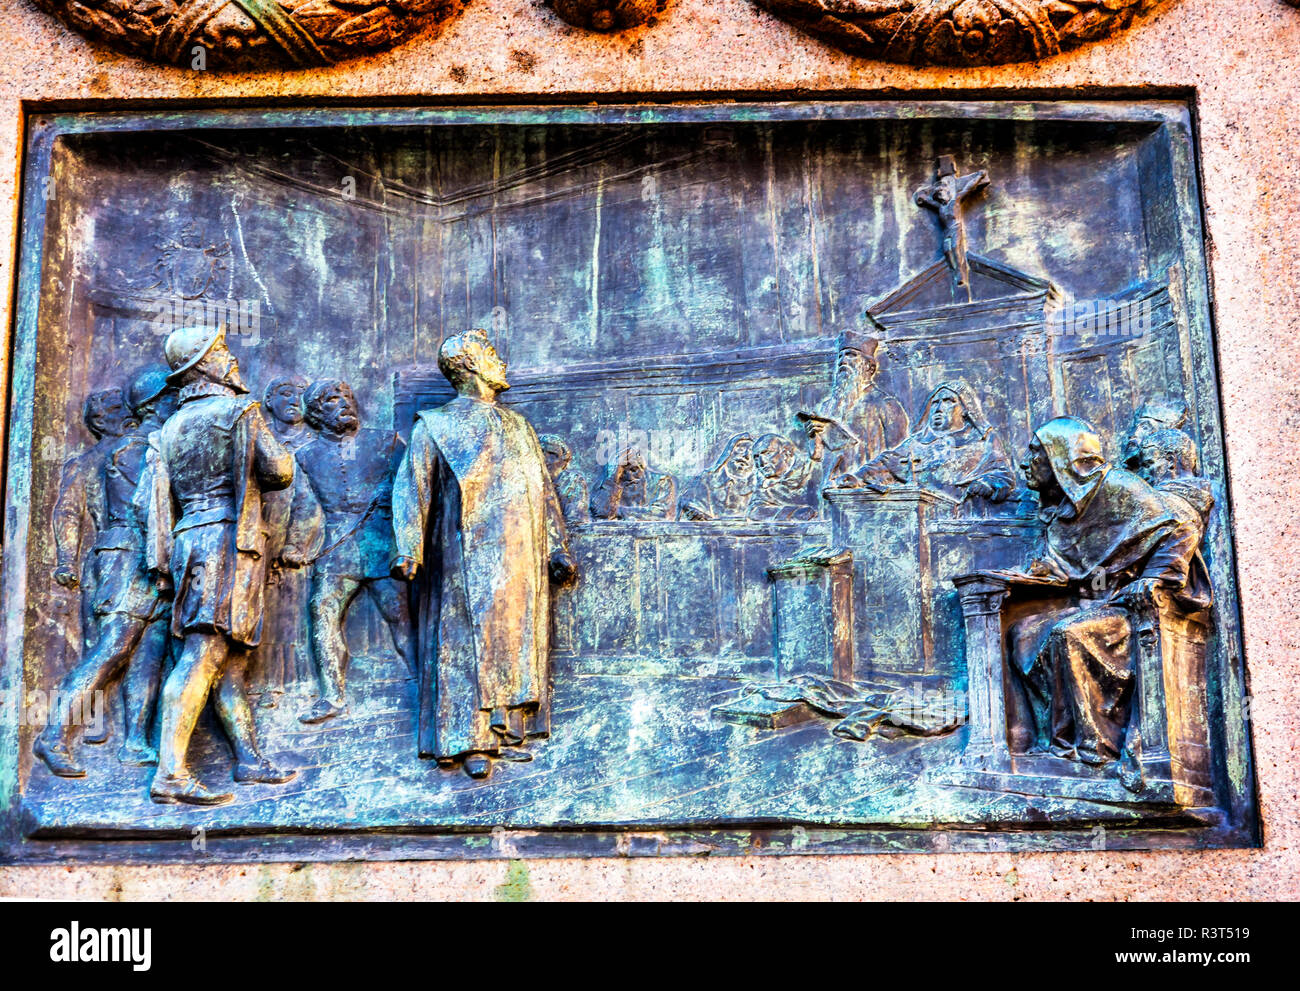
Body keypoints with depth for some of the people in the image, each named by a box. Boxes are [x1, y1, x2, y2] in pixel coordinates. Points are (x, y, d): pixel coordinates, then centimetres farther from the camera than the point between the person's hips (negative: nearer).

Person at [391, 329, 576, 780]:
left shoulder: (517, 426, 22)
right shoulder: (435, 426, 7)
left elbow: (544, 490, 21)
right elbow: (412, 488, -3)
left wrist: (557, 547, 14)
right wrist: (408, 550, -15)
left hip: (521, 560, 5)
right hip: (468, 559, -5)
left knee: (517, 640, 2)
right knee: (468, 642, -8)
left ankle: (504, 733, 8)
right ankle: (471, 742, -6)